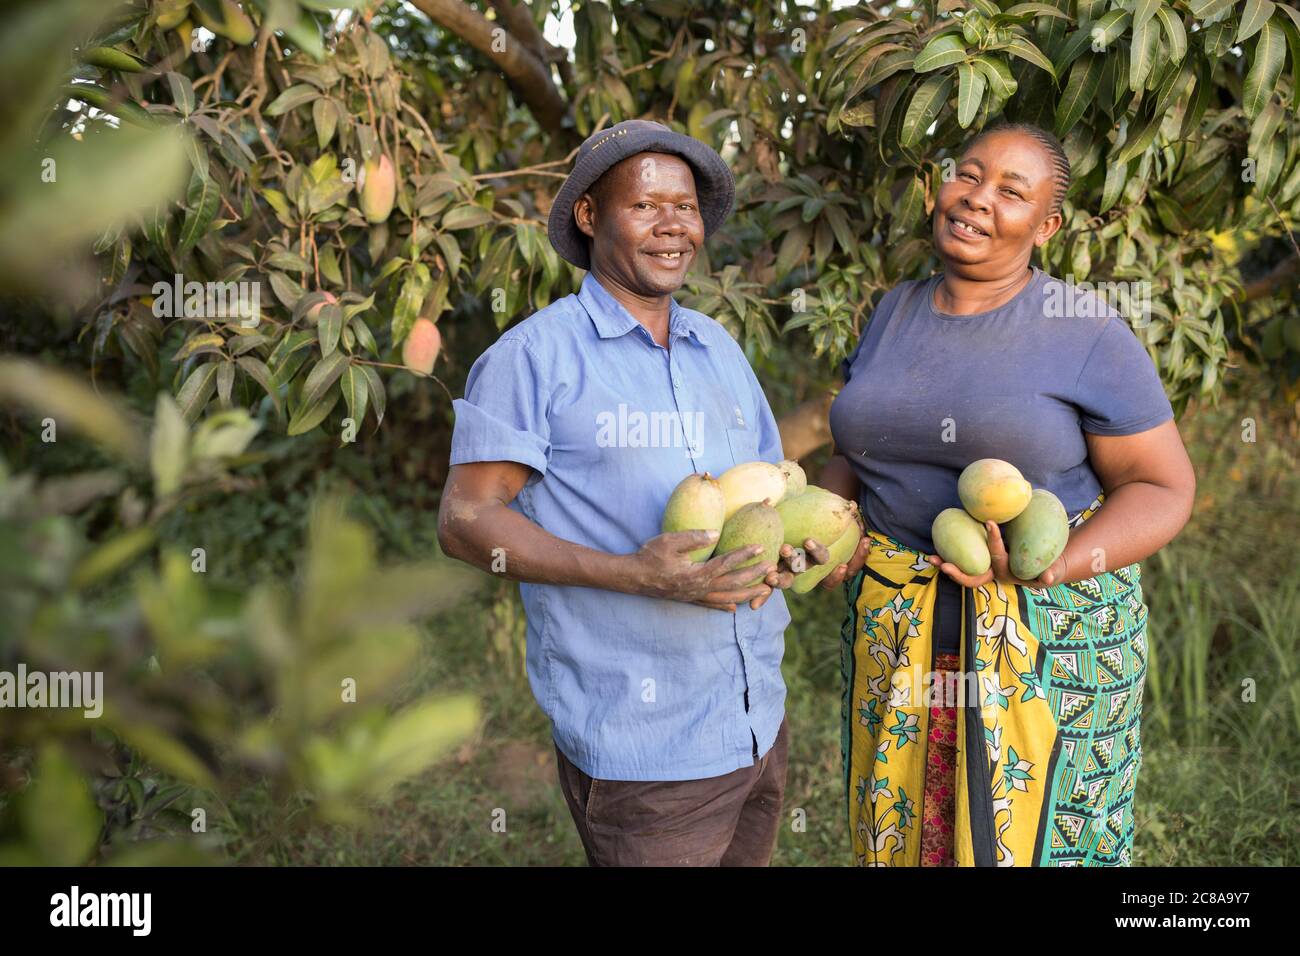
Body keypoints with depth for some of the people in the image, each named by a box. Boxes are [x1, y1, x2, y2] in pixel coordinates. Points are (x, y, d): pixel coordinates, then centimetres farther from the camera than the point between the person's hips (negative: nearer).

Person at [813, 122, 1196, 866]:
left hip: (1046, 634, -4)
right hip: (900, 629, 4)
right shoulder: (894, 312, 5)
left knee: (1033, 829, 8)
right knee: (904, 828, 14)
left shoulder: (1086, 332, -11)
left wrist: (1058, 567, -24)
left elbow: (1163, 486, -8)